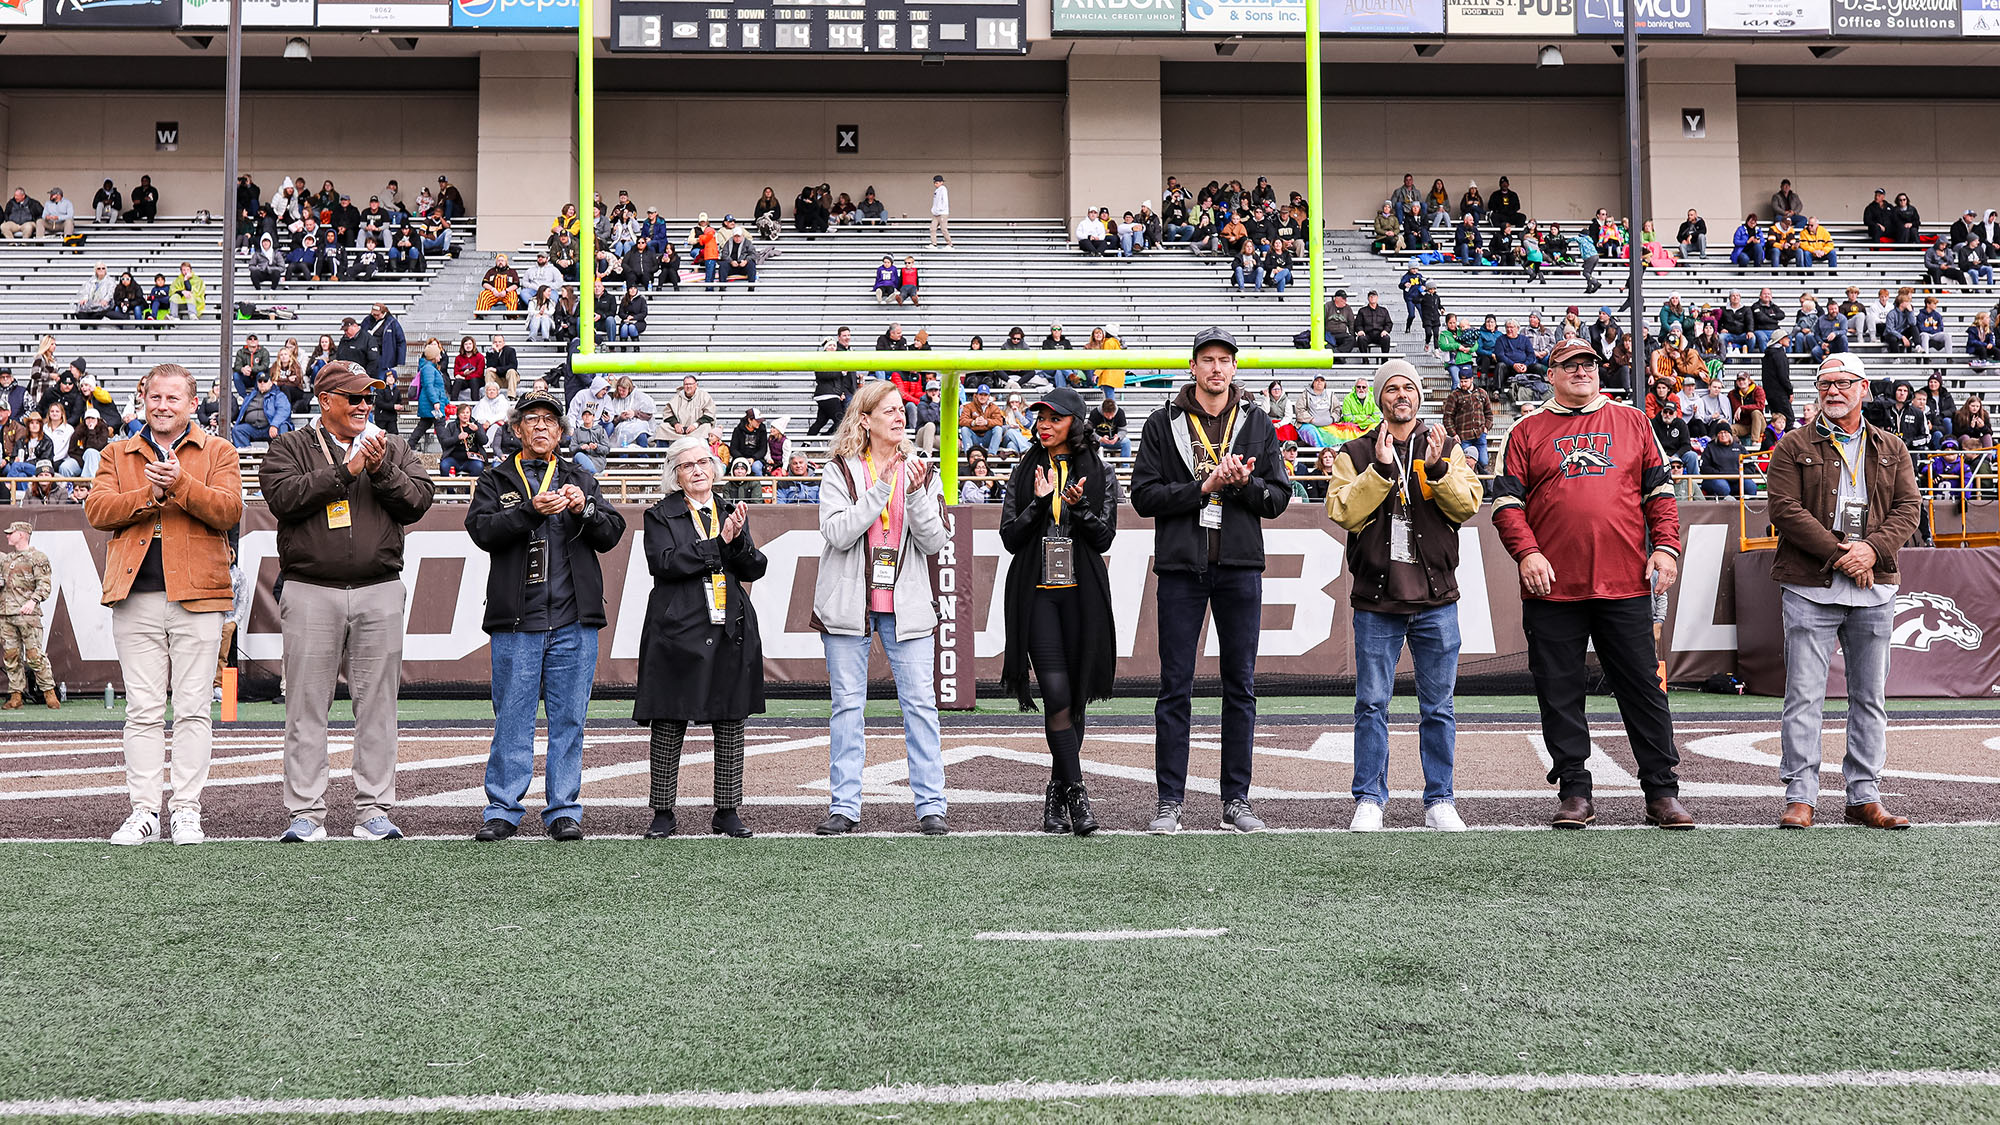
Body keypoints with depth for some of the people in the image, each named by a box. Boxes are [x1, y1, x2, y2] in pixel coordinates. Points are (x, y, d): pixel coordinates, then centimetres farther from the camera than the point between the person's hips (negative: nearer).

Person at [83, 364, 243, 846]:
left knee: (192, 708, 0)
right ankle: (144, 811, 7)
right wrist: (148, 495, -11)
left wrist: (181, 484, -18)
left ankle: (187, 811, 6)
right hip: (136, 597, 2)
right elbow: (96, 509, 2)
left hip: (197, 594, -2)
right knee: (143, 709, 2)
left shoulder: (217, 452, 10)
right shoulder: (117, 454, 16)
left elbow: (228, 511, -5)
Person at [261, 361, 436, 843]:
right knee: (307, 706, 0)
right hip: (311, 591, -2)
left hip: (380, 593, 2)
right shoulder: (289, 447, 9)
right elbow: (284, 497, -9)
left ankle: (374, 811, 9)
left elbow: (418, 501, 3)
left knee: (377, 704, 2)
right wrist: (346, 470, -12)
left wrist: (381, 470, -11)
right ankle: (306, 813, 7)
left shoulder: (393, 449, 15)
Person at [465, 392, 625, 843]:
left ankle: (564, 809, 11)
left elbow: (611, 534, 8)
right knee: (512, 716, 1)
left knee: (569, 717, 4)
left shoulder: (580, 479, 17)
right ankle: (502, 810, 9)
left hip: (574, 619, 2)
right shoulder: (496, 481, 12)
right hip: (516, 620, -1)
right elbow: (482, 530, -6)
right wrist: (532, 510, -18)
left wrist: (584, 509, -11)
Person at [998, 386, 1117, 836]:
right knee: (1056, 694, -12)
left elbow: (1104, 538, 0)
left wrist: (1079, 506, -16)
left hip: (1082, 594, 0)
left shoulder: (1099, 475, 8)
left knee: (1075, 696, 4)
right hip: (1037, 593, 0)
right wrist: (1039, 503, -12)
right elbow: (1010, 538, 2)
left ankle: (1056, 797, 16)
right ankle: (1076, 793, -12)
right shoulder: (1023, 473, 11)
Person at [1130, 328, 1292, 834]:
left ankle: (1236, 800, 13)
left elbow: (1278, 498, 8)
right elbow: (1144, 496, -3)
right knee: (1175, 688, 1)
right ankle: (1170, 801, 7)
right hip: (1181, 568, -2)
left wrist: (1245, 483, -12)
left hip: (1240, 567, 2)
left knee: (1241, 686, 6)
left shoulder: (1257, 423, 11)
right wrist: (1203, 488, -13)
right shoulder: (1164, 423, 5)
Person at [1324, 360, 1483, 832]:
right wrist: (1380, 469, -16)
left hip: (1436, 600, 1)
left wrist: (1438, 469, -17)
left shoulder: (1447, 449, 11)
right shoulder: (1356, 453, 8)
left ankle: (1439, 801, 15)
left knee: (1438, 708, 6)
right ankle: (1369, 800, 10)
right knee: (1371, 705, 1)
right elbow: (1342, 510, -7)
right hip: (1376, 601, -1)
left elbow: (1467, 505, -3)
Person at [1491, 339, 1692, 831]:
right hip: (1552, 587, 0)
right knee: (1560, 694, 3)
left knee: (1643, 689, 3)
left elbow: (1659, 490, 12)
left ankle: (1662, 793, 11)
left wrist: (1666, 546, 0)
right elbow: (1507, 501, 3)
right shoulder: (1527, 432, 9)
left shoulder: (1633, 421, 14)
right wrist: (1527, 553, -11)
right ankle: (1574, 793, 13)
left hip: (1626, 586, 1)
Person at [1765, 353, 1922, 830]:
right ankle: (1800, 798, 0)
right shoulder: (1794, 447, 3)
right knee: (1804, 696, -5)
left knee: (1869, 696, 8)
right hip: (1810, 588, -4)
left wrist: (1872, 549, -12)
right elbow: (1785, 509, -7)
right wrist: (1838, 554, -15)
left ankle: (1864, 797, 16)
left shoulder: (1891, 449, 15)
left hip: (1875, 588, 4)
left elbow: (1908, 507, 6)